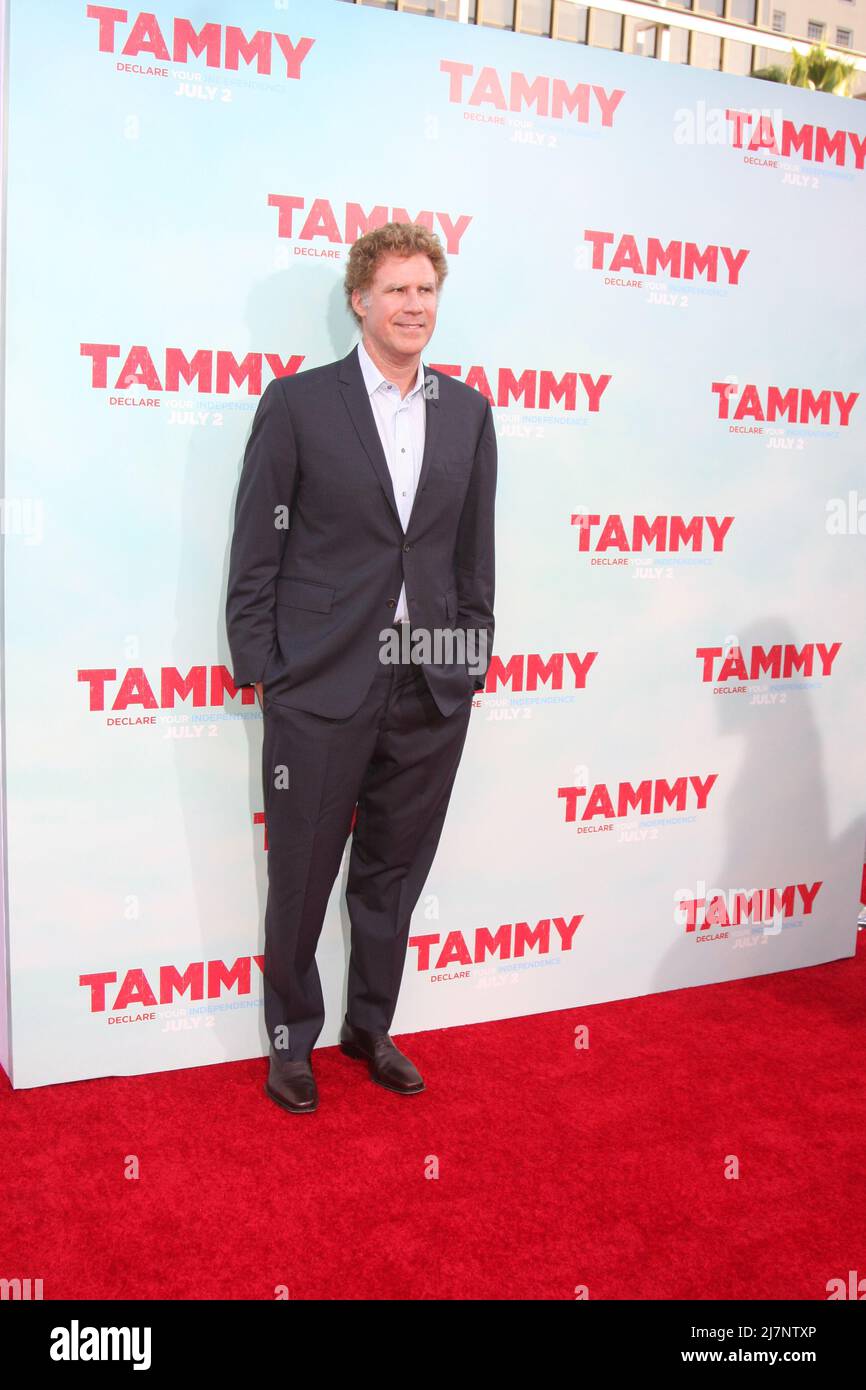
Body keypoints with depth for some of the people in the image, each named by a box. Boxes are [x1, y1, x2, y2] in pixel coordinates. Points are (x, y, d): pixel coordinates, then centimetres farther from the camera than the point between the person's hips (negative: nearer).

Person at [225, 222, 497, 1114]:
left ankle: (370, 1028, 34)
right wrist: (258, 666, -6)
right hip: (322, 689, -3)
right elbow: (256, 550, -3)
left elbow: (475, 550, 12)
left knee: (394, 874, 16)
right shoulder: (297, 402, -2)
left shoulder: (468, 413, 9)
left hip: (432, 691, 4)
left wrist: (472, 657, 7)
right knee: (301, 881, 8)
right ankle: (292, 1042, 28)